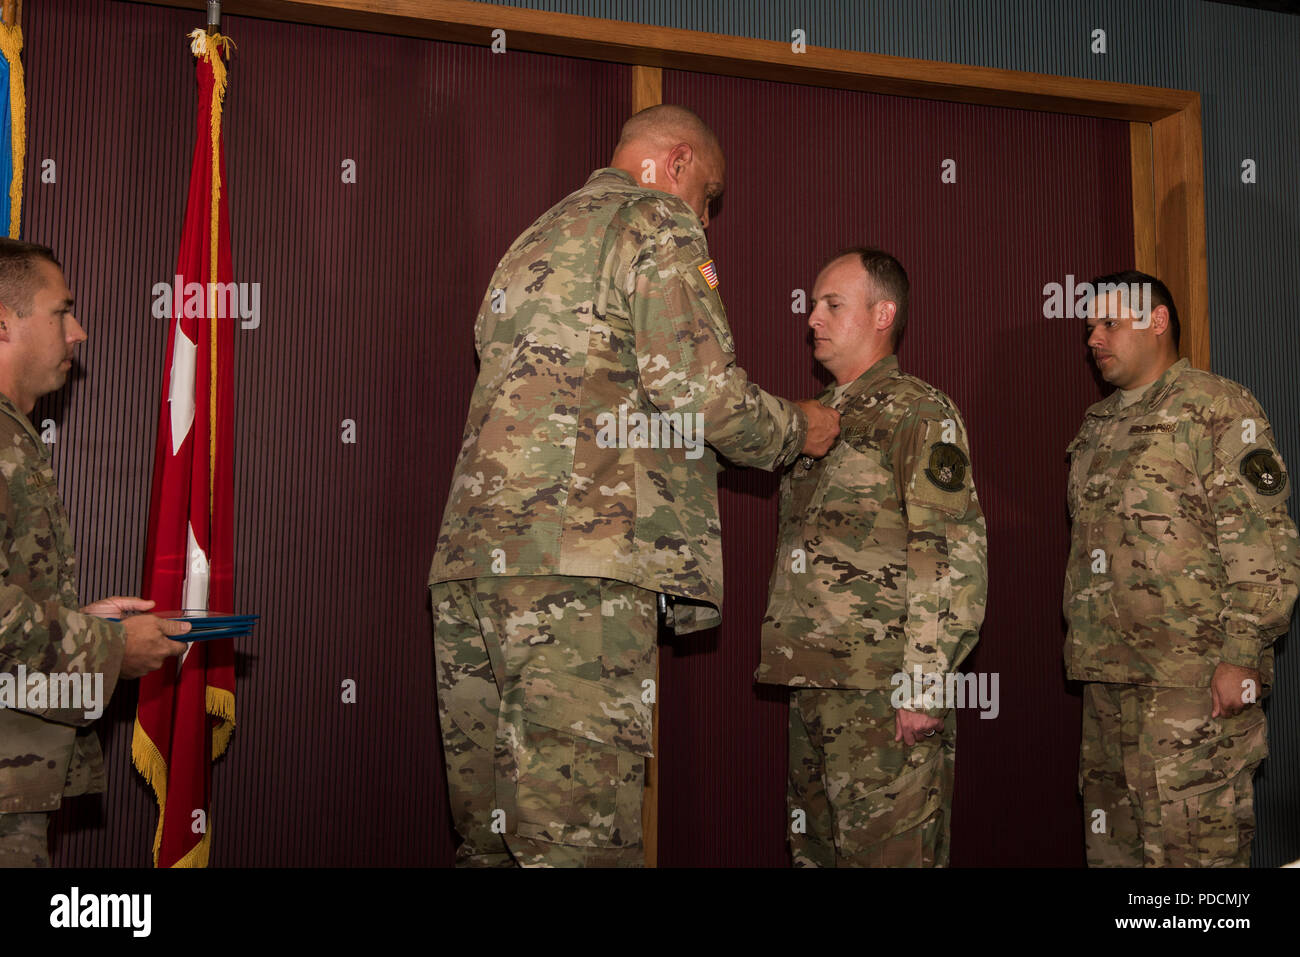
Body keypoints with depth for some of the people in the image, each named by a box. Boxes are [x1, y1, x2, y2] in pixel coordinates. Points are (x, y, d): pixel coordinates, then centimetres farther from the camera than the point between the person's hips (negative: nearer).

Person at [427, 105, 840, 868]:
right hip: (576, 557, -8)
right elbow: (697, 385, -9)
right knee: (577, 830, -10)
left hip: (472, 552, 9)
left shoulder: (535, 240, 30)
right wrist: (796, 431, 9)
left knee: (492, 832, 9)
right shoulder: (655, 223, 4)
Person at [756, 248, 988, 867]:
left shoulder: (919, 413, -5)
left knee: (890, 853, -6)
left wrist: (924, 685, -19)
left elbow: (955, 556, -14)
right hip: (812, 687, 8)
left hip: (885, 693, -8)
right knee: (816, 851, 13)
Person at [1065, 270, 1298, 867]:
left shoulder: (1216, 409, -6)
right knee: (1112, 843, 14)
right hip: (1108, 680, 8)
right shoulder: (1099, 425, 19)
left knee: (1193, 846, -4)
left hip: (1194, 681, -8)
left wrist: (1241, 655, -18)